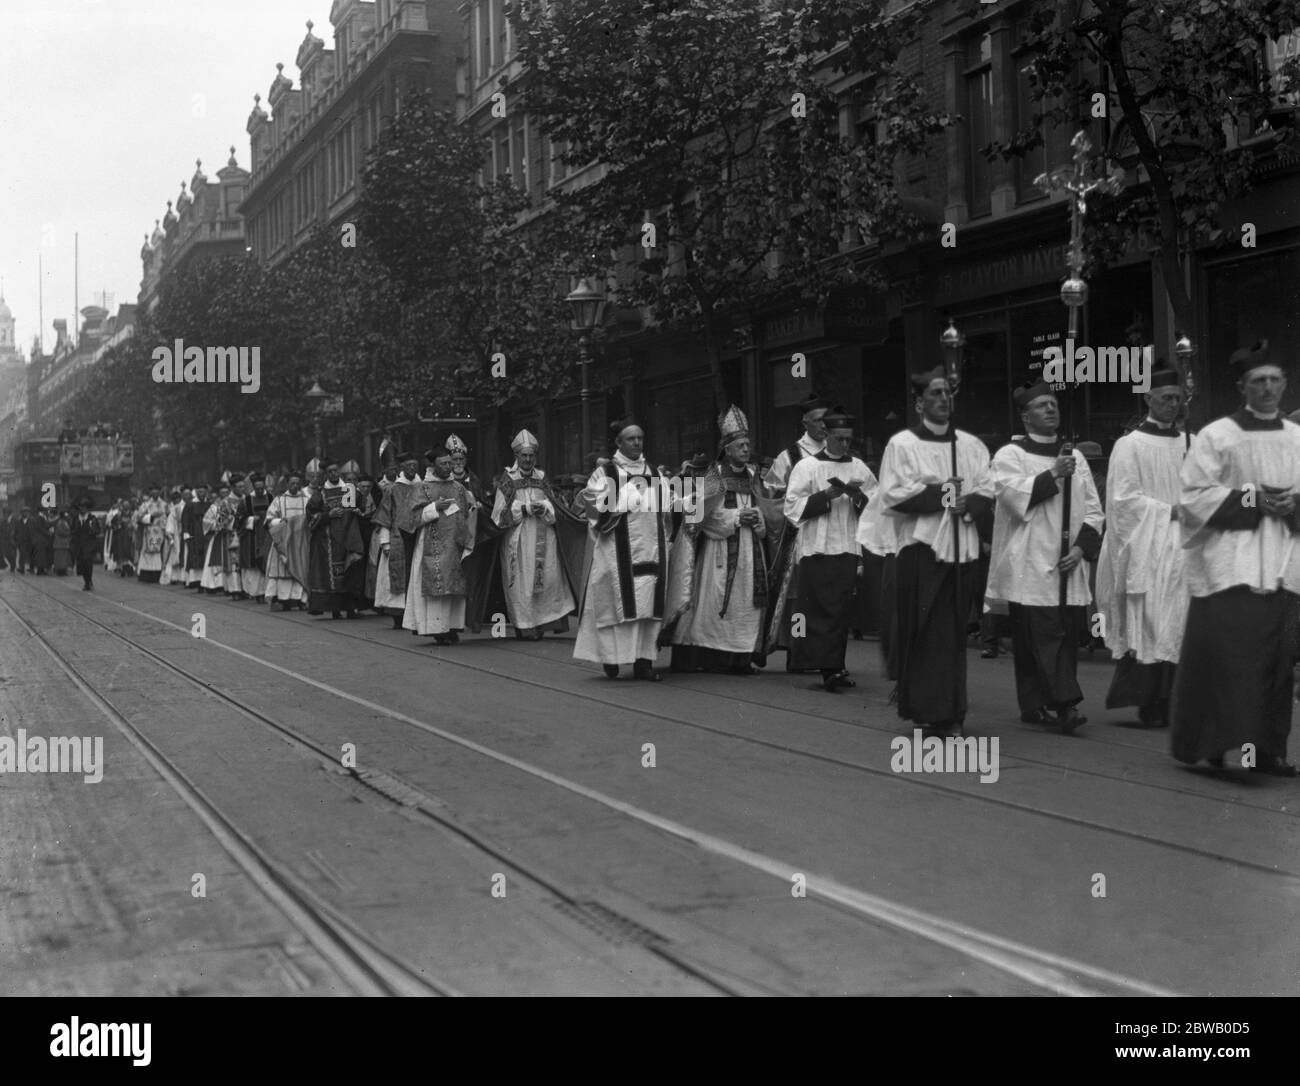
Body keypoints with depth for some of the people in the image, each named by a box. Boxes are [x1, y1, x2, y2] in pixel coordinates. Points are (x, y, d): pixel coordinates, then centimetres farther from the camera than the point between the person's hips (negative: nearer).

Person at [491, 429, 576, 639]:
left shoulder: (542, 478, 11)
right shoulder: (507, 479, 3)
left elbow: (555, 510, 10)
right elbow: (500, 513, -1)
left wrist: (542, 508, -11)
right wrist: (525, 509, -12)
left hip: (543, 538, 2)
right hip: (518, 540, -2)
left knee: (549, 579, -7)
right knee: (523, 582, -5)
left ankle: (553, 619, -3)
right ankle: (525, 627, -2)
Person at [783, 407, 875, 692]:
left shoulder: (859, 468, 11)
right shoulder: (806, 467, 2)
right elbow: (793, 509, -5)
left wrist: (857, 496, -8)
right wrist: (826, 495, -13)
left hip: (847, 550, 3)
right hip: (815, 550, -3)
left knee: (839, 611, 2)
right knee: (817, 609, -6)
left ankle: (832, 668, 6)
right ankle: (832, 668, -4)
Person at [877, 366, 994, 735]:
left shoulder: (972, 445, 14)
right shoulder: (902, 445, 0)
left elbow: (987, 492, 9)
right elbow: (891, 498, -8)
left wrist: (967, 503, -12)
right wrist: (940, 495, -11)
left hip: (962, 549, 4)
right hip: (920, 550, -4)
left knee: (954, 633, 6)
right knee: (925, 634, -6)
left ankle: (950, 712, 13)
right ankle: (928, 711, -1)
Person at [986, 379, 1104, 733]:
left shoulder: (1074, 457, 17)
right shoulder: (1010, 455, 3)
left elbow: (1093, 509, 12)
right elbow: (1013, 495, -15)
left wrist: (1081, 546, -2)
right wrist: (1053, 475, -15)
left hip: (1068, 565, 5)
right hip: (1029, 566, -5)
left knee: (1067, 634, 0)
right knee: (1043, 634, -11)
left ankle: (1037, 706, 5)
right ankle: (1064, 704, -13)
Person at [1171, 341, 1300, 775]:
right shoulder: (1217, 436, -1)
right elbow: (1193, 497, -5)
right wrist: (1250, 499, -14)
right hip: (1229, 568, -4)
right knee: (1229, 654, -11)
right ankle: (1221, 740, -7)